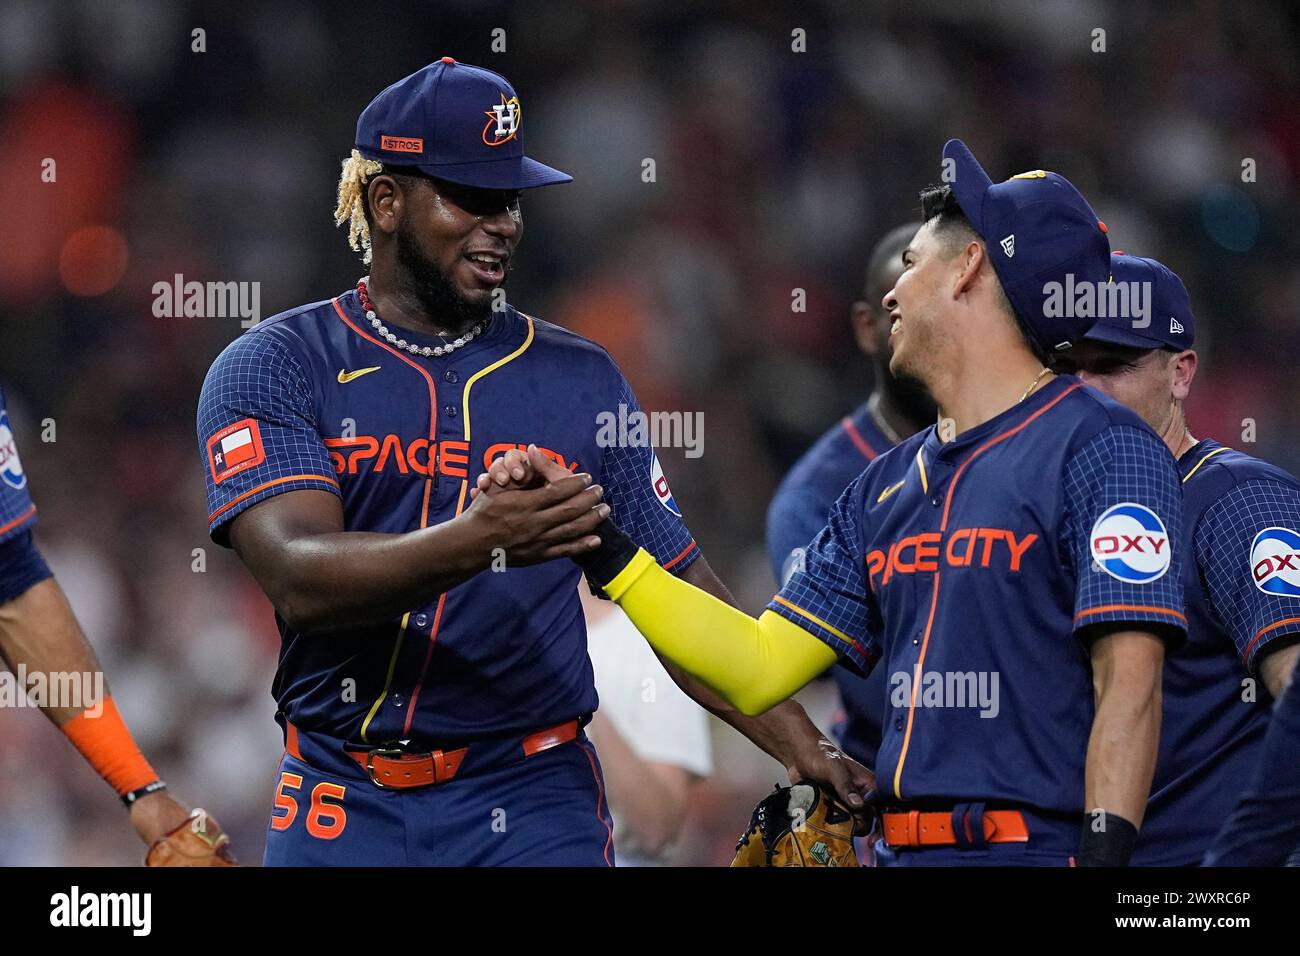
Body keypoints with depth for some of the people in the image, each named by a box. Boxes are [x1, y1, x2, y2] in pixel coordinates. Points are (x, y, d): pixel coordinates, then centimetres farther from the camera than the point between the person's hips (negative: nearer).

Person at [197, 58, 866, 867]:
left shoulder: (581, 379, 10)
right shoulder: (271, 369, 0)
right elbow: (300, 577, -16)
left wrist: (808, 756, -3)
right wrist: (483, 539, -32)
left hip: (533, 802, 1)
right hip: (346, 811, -1)